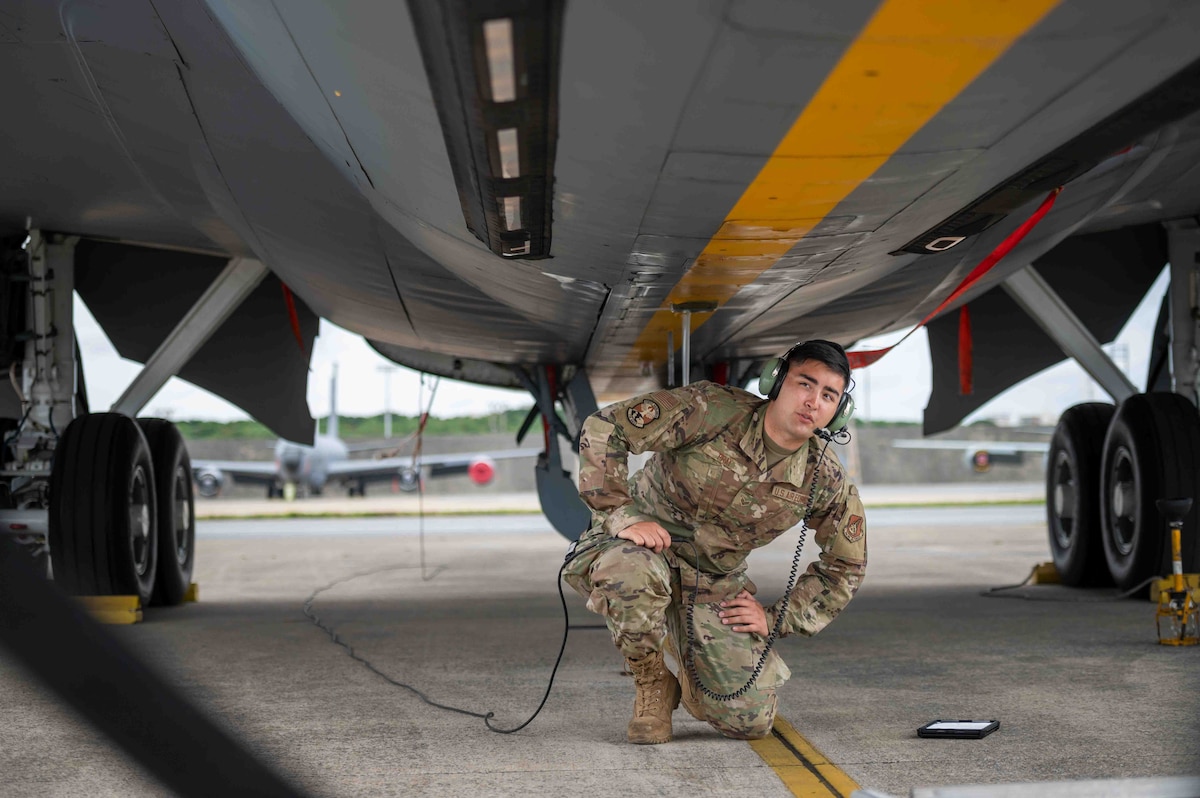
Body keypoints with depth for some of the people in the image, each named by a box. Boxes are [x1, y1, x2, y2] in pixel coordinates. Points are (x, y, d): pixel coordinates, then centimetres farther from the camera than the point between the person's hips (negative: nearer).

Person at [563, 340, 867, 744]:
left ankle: (687, 682, 27)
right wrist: (621, 514, -28)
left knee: (751, 721, -10)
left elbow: (845, 567, 6)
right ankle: (652, 684, -11)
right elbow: (603, 428, -25)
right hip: (642, 543, -3)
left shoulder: (827, 483, -9)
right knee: (631, 572, -42)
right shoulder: (713, 410, -23)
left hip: (715, 581, 3)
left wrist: (776, 618, -1)